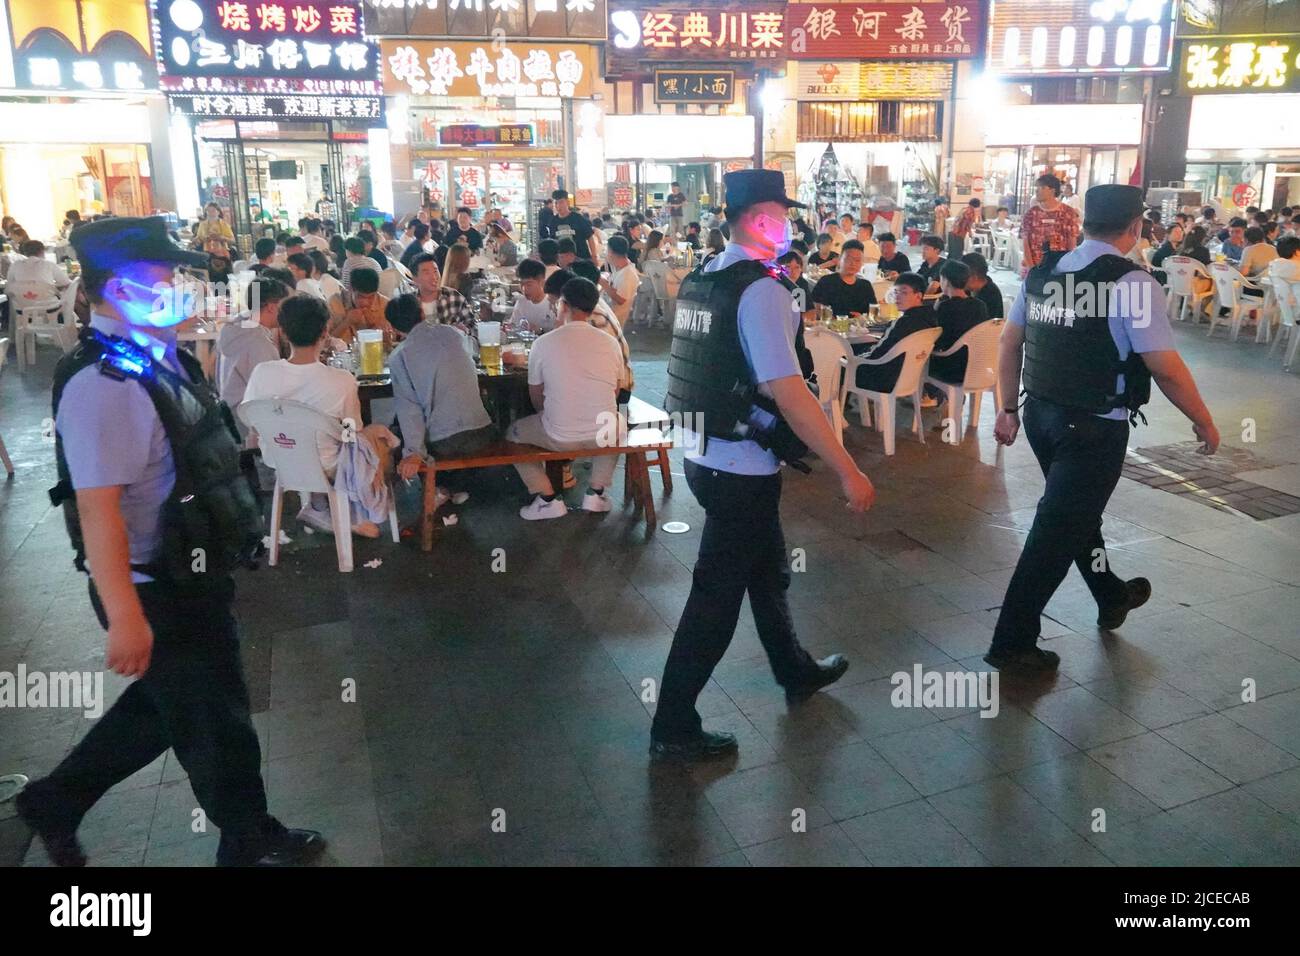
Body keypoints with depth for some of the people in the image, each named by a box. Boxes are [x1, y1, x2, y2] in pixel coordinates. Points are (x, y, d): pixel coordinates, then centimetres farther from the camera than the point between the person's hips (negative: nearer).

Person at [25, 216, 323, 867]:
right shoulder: (103, 385, -26)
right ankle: (251, 844, 35)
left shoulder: (156, 359, 5)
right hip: (158, 594, -9)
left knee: (163, 705, 27)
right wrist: (126, 618, -30)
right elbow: (97, 508, -29)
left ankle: (55, 801, 45)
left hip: (189, 575, 9)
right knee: (216, 722, 11)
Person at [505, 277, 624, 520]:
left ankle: (547, 498, 15)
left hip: (559, 436, -2)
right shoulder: (610, 342, -1)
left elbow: (536, 397, 4)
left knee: (513, 434, 26)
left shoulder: (543, 343, -7)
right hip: (604, 435, 2)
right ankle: (596, 493, 26)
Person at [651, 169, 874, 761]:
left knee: (768, 571, 25)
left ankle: (796, 673, 47)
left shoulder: (701, 280, 8)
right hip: (742, 469, -9)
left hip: (708, 456, 9)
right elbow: (788, 390, -27)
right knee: (717, 598, 4)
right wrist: (848, 471, -23)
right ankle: (673, 729, 17)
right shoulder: (761, 289, -19)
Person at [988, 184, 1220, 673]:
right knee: (1057, 530, 1)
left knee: (1078, 512, 24)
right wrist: (1203, 422, -1)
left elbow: (1009, 344, 8)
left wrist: (1009, 408, 17)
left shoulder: (1042, 272, 3)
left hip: (1042, 414, 7)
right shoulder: (1133, 284, -16)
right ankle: (1013, 641, 7)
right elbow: (1166, 370, -15)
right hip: (1095, 428, -7)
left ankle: (1111, 597, 49)